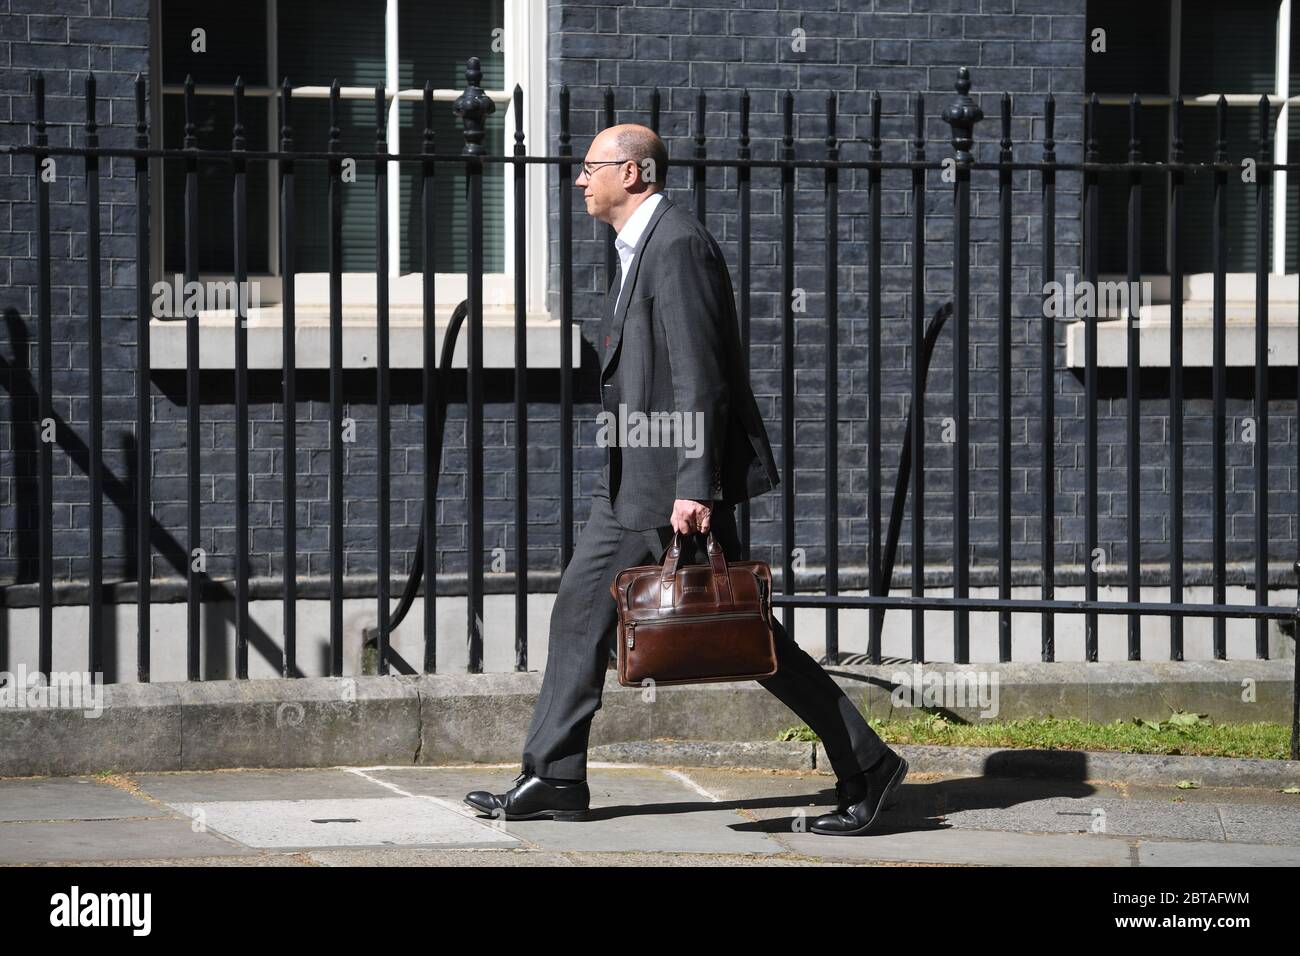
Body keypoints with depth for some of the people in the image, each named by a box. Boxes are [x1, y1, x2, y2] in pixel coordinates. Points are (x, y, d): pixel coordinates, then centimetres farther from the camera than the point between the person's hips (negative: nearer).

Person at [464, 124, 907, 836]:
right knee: (580, 610, 9)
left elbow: (700, 379, -22)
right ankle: (554, 779, 14)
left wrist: (693, 488, -26)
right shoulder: (639, 246, 16)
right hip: (632, 481, 10)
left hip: (677, 481, -10)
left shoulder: (678, 245, -16)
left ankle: (866, 769, 2)